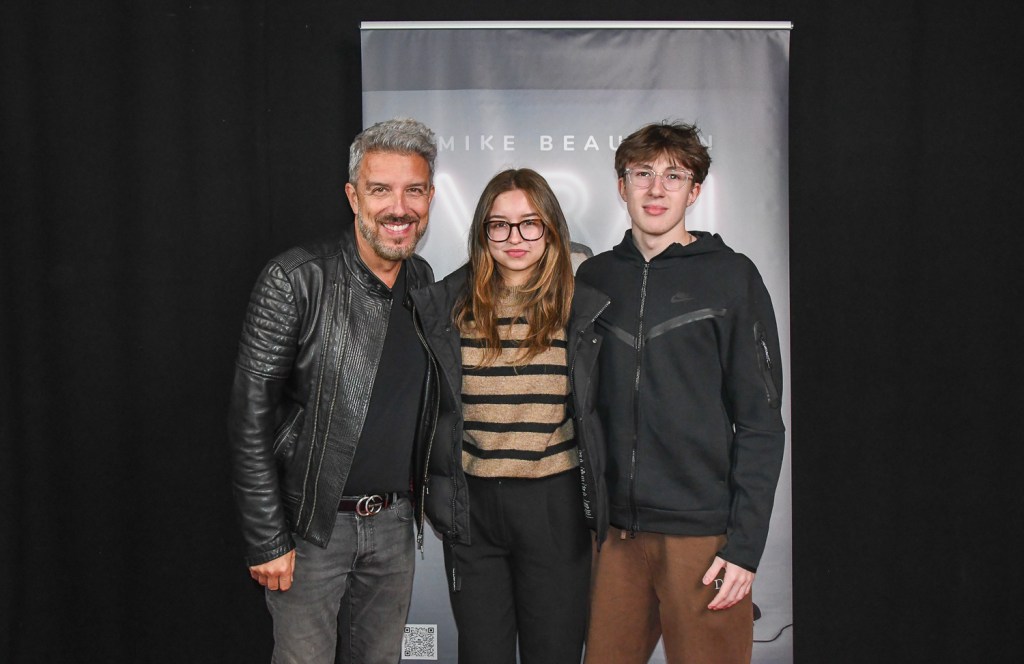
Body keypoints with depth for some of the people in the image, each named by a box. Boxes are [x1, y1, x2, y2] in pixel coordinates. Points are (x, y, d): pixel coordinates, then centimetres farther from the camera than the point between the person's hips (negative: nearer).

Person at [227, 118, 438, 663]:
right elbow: (250, 419, -14)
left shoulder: (422, 280, 4)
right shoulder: (295, 281, -15)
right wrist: (267, 540, -15)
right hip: (312, 524, -5)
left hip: (392, 522, 6)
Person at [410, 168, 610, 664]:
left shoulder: (583, 311, 0)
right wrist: (431, 491, 5)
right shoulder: (445, 307, 1)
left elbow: (600, 410, 9)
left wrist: (603, 504, 6)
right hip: (471, 506, 1)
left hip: (555, 506, 0)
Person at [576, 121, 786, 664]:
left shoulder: (731, 277, -2)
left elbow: (760, 422, -4)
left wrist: (745, 544, -10)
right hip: (612, 530, 3)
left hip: (703, 535, -3)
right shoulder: (593, 278, 9)